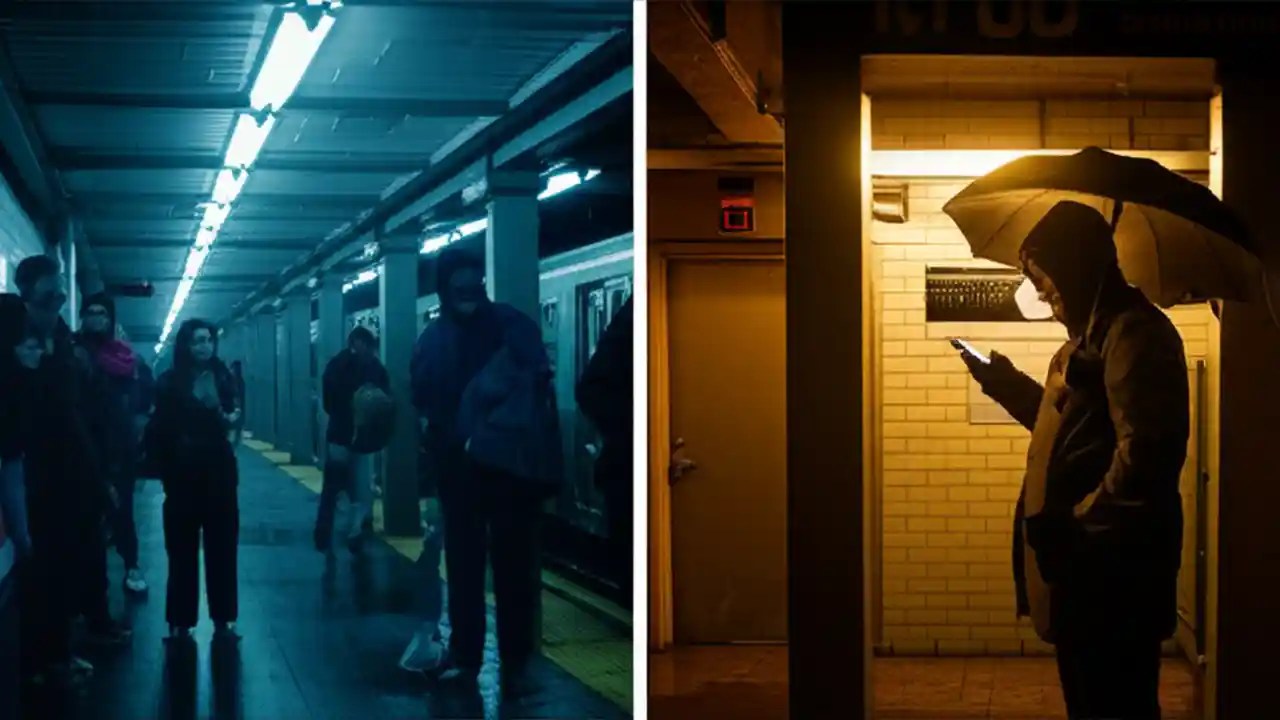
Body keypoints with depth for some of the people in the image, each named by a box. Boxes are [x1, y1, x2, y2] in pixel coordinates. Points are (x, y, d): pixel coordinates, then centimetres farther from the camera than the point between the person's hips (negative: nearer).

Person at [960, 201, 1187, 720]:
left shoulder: (1133, 332, -16)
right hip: (1086, 564, 11)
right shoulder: (1092, 335, 18)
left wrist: (1080, 525, -23)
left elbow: (1143, 452, -27)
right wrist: (1009, 385, 21)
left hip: (1110, 569, -11)